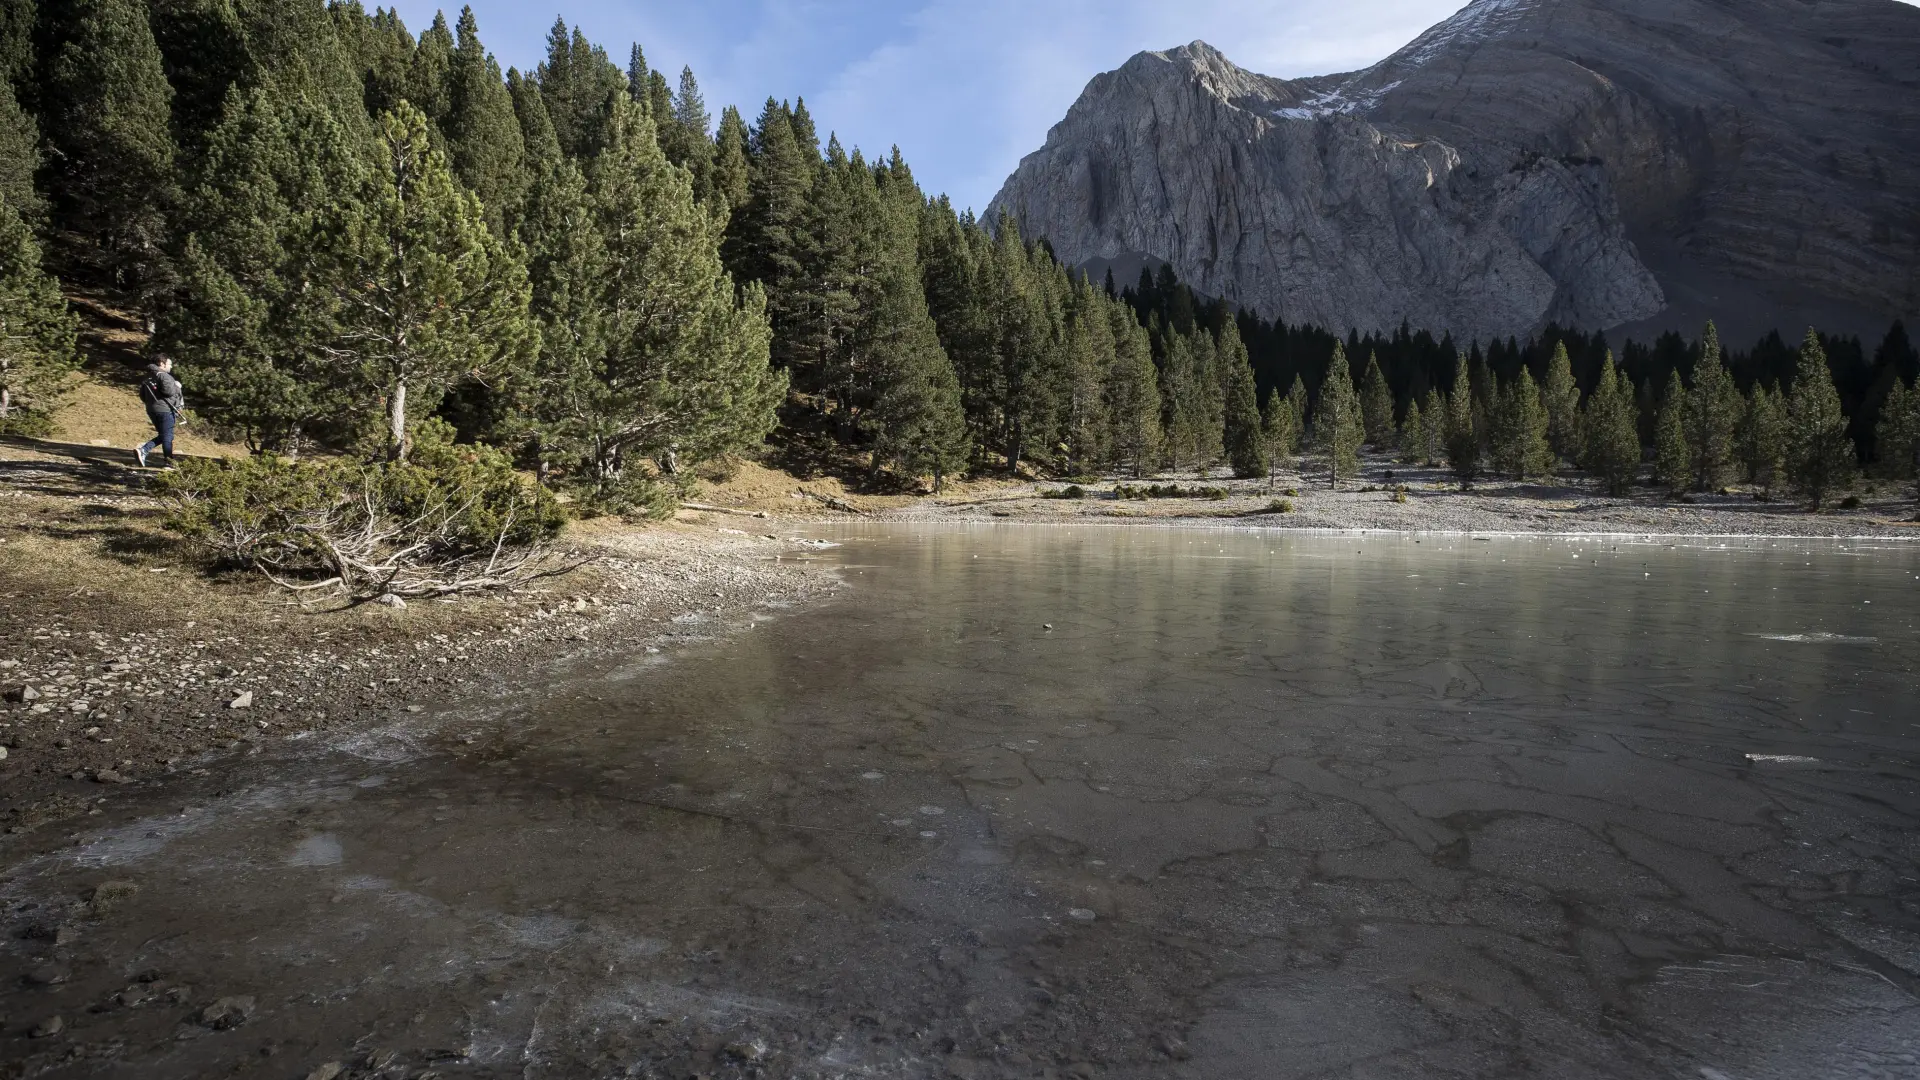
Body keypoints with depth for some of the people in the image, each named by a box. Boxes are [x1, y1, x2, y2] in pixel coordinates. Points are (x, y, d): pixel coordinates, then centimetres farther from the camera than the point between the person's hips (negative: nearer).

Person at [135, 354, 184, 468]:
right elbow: (169, 391, -24)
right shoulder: (163, 375, -12)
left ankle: (142, 450, -2)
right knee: (167, 436, -2)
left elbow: (142, 395, 20)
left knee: (162, 436, 17)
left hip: (151, 411, 8)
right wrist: (177, 386, -6)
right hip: (165, 410, -8)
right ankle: (169, 462, 0)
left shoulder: (147, 377, 17)